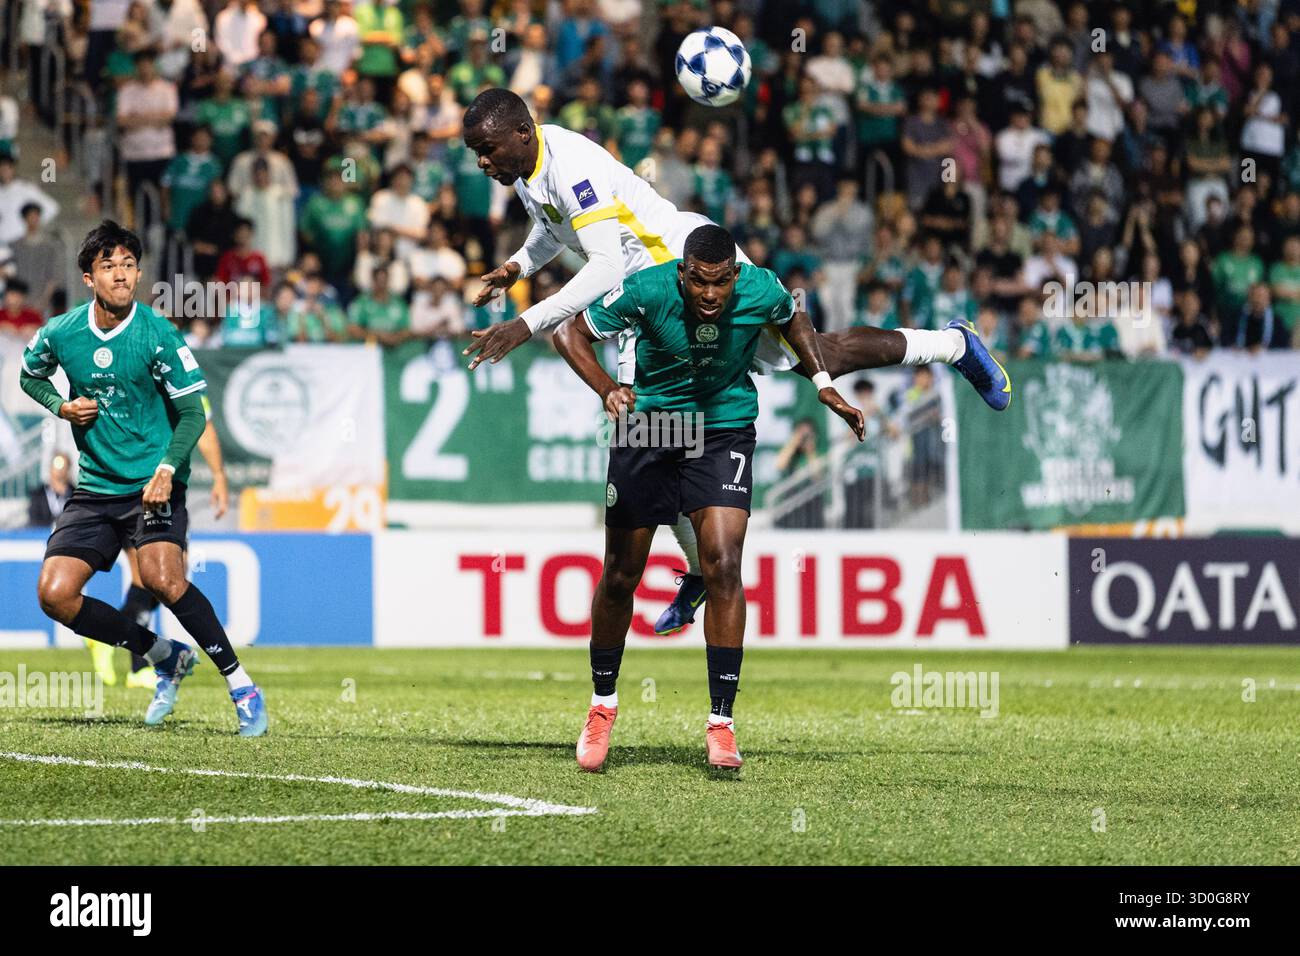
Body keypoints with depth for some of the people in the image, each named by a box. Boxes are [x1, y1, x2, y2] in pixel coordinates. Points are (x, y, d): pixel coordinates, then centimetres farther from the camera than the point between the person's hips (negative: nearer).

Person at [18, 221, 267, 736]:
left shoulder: (158, 335, -10)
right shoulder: (60, 333, 0)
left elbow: (192, 412, -8)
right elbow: (30, 375, 21)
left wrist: (166, 469, -24)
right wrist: (62, 406, -1)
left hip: (153, 484, -5)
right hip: (95, 487, 5)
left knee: (161, 577, -29)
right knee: (54, 594, -8)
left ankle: (239, 683, -15)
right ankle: (165, 657, 9)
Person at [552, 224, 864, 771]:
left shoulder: (761, 291, -17)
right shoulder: (646, 290, -23)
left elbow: (793, 320, 9)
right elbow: (570, 333, -11)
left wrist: (823, 386, 6)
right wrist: (607, 390, -26)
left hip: (725, 433, 0)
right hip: (646, 428, 0)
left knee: (722, 566, -17)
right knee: (620, 577, 6)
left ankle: (721, 724, -12)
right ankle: (603, 706, 29)